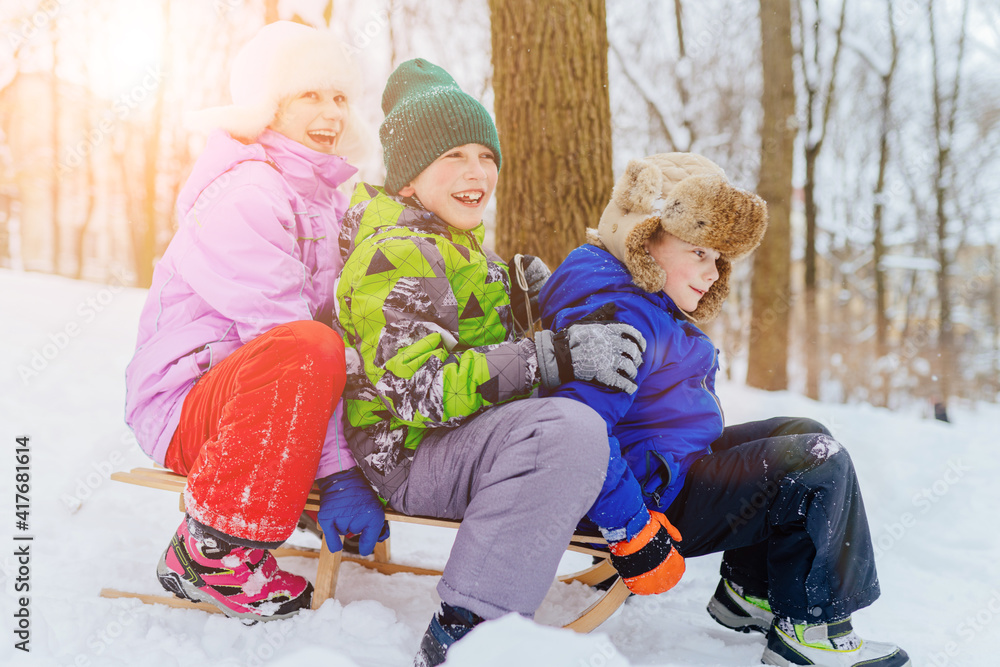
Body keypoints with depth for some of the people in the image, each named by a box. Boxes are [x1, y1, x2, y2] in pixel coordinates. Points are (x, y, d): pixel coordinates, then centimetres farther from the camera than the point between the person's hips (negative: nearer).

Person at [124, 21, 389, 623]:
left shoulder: (323, 198, 15)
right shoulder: (243, 195, -15)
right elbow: (289, 341, -25)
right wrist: (337, 471, -29)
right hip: (184, 403, -9)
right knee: (310, 349, -38)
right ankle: (211, 552, -23)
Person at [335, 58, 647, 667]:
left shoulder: (454, 243, 17)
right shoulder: (396, 255, -16)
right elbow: (419, 390, -26)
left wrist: (521, 293, 13)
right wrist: (553, 357, -30)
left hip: (453, 438, 10)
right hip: (404, 453, -10)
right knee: (572, 429, -37)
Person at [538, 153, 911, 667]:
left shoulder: (648, 305, 13)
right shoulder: (617, 315, -24)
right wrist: (632, 535, -29)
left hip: (669, 465, 11)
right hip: (656, 497, -11)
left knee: (803, 433, 18)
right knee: (819, 463, -10)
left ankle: (748, 590, 18)